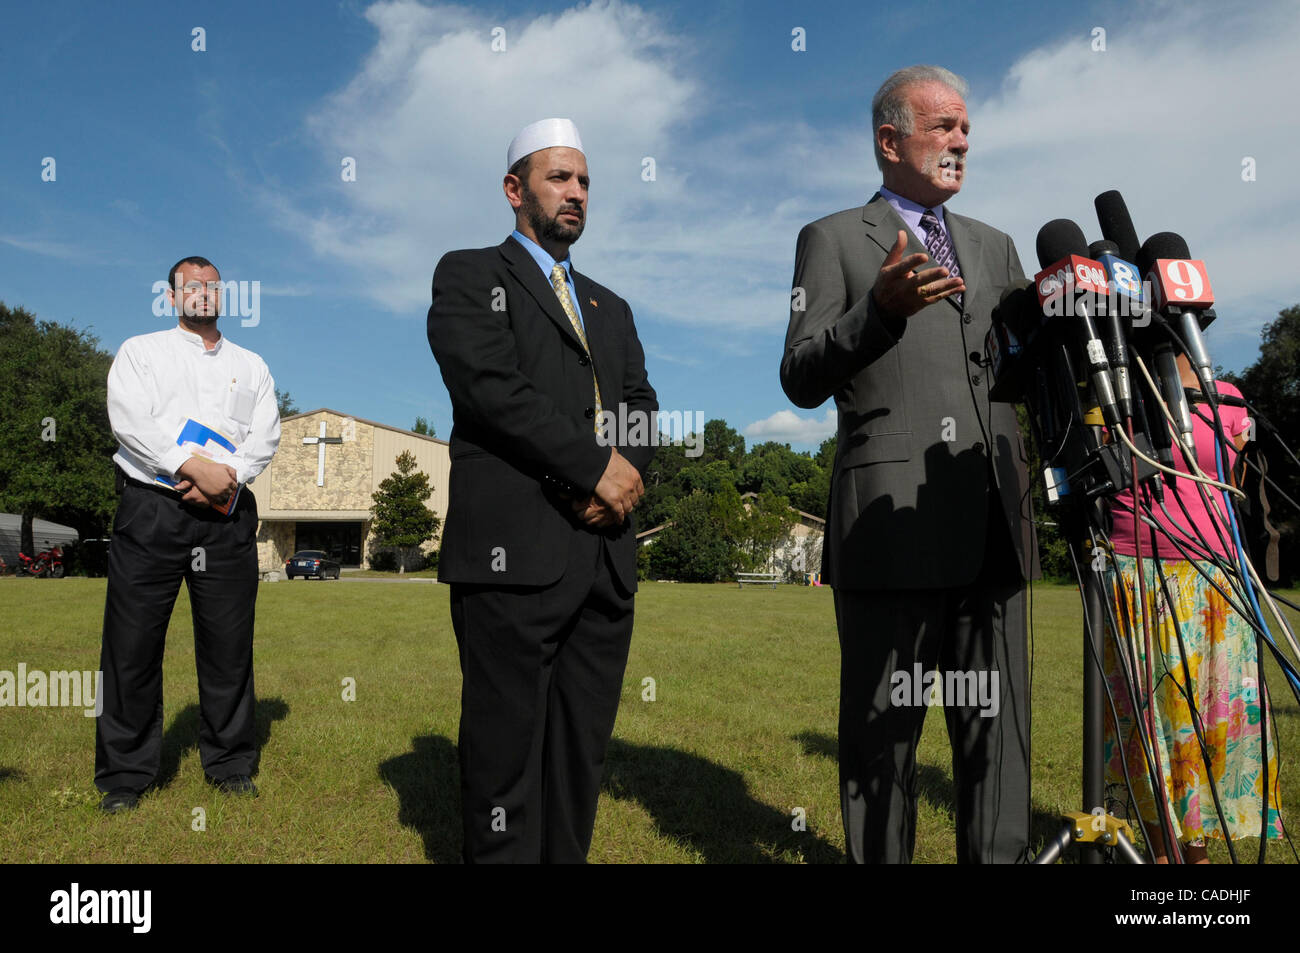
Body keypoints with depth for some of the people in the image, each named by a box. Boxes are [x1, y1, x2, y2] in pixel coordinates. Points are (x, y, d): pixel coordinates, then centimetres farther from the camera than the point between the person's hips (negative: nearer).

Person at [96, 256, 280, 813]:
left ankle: (229, 765, 14)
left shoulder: (251, 365, 20)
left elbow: (266, 434, 7)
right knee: (133, 642, 0)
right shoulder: (140, 351, 13)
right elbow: (130, 419, -4)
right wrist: (196, 469, -15)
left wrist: (229, 475, -12)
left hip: (227, 513, 2)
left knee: (228, 643, 3)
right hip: (152, 509, -1)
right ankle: (125, 775, 12)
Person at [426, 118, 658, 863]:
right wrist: (595, 467, -11)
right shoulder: (469, 276, 8)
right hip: (513, 553, -5)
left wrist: (624, 476, -8)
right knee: (507, 753, 1)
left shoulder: (611, 308, 25)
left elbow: (642, 409, 14)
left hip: (606, 557, 6)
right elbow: (490, 384, -9)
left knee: (583, 757, 8)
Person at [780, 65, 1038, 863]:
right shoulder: (833, 239, 8)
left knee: (997, 722, 9)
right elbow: (802, 380, -2)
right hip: (890, 522, -4)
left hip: (993, 524, 5)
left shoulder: (994, 247, 23)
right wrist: (880, 308, -18)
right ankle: (878, 859, 19)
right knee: (883, 728, 5)